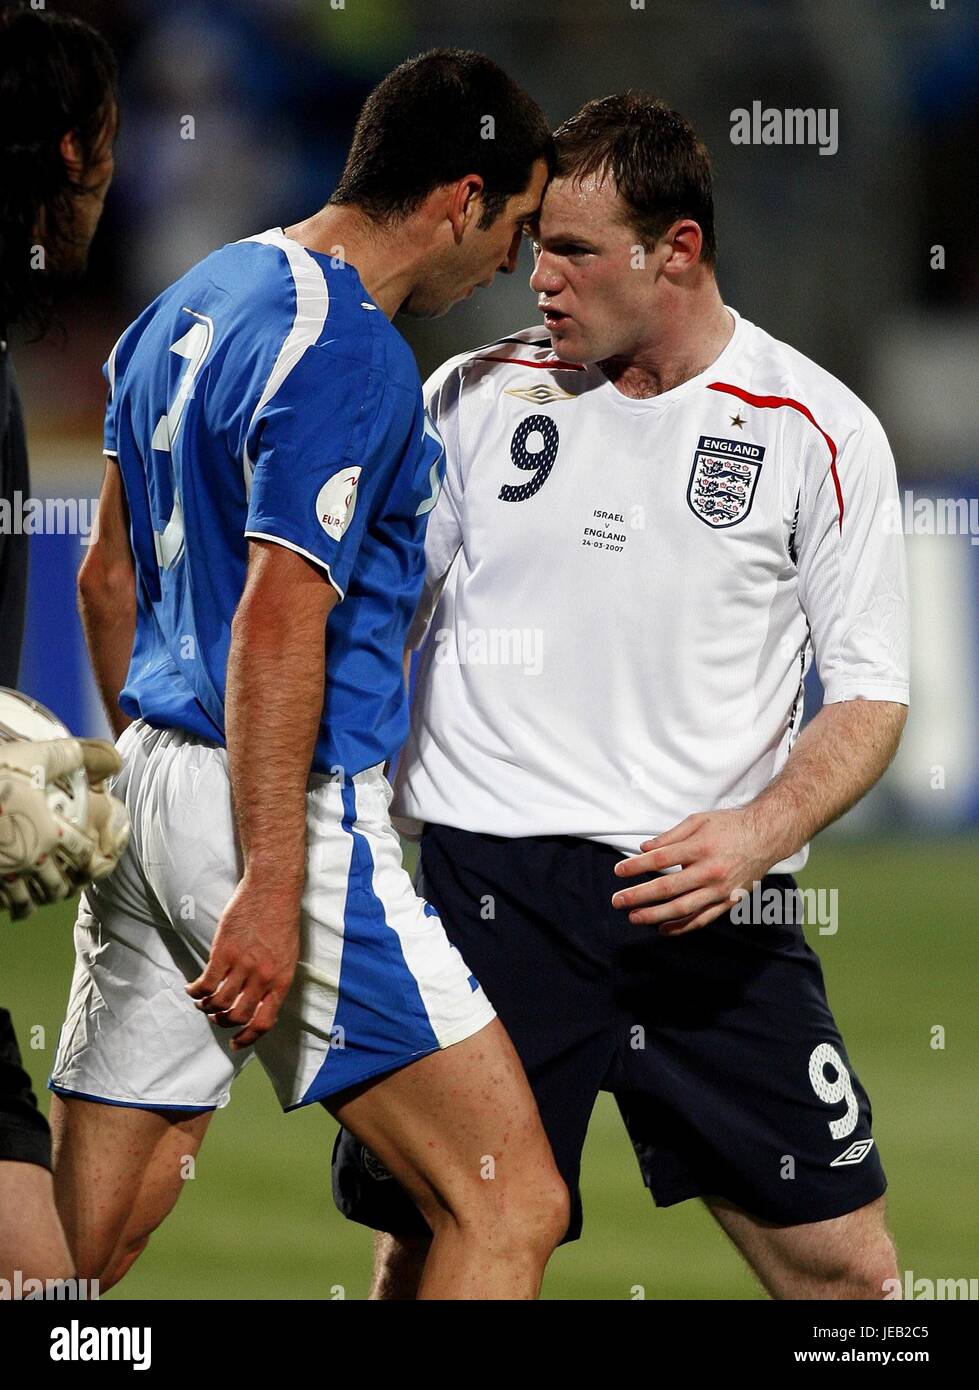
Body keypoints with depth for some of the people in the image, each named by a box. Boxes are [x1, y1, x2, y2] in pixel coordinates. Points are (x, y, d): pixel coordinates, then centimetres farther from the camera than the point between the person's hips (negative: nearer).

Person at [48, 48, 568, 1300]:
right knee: (511, 1204, -8)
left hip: (151, 780, 10)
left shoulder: (189, 305, 15)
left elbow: (107, 577, 22)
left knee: (85, 1239, 11)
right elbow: (276, 628, -20)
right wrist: (269, 891, -22)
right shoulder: (350, 354, -14)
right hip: (286, 812, -10)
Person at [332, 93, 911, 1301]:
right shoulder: (476, 395, 7)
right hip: (490, 878, 1)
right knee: (434, 1246, -3)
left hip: (710, 901, -1)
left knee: (844, 1265, -4)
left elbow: (869, 697, 3)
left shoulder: (819, 430, 2)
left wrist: (757, 833, -14)